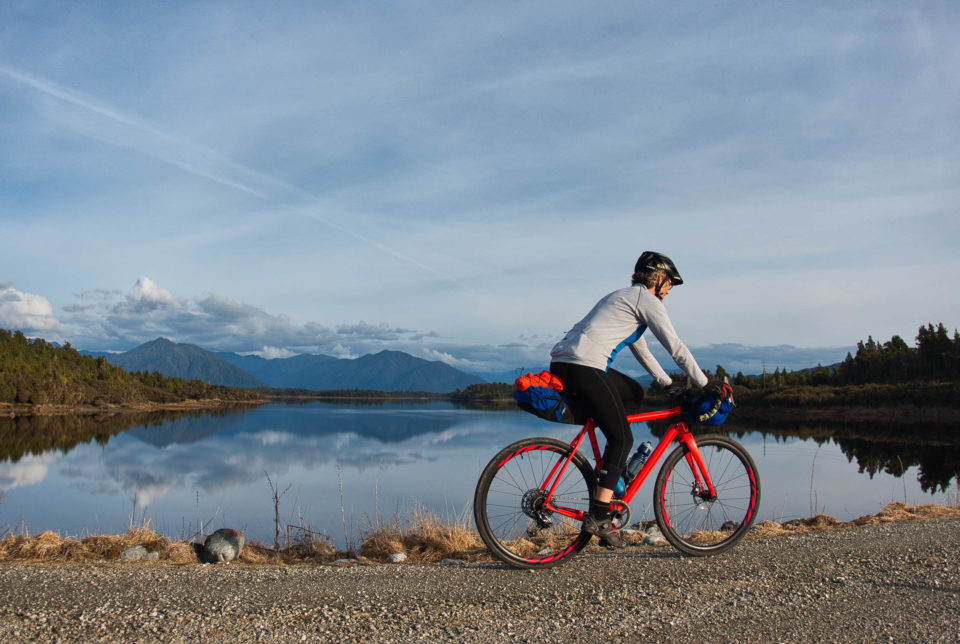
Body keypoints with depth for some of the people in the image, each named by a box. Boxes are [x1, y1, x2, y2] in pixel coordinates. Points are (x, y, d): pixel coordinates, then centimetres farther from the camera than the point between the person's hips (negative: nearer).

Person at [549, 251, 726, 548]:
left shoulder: (624, 298, 31)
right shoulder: (646, 298, 3)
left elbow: (641, 350, 38)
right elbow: (674, 346, 0)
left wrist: (669, 383, 42)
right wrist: (704, 382, 8)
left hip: (562, 363, 10)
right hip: (583, 368, -10)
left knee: (634, 393, 24)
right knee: (622, 439, -2)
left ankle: (613, 469, 19)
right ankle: (598, 516, -7)